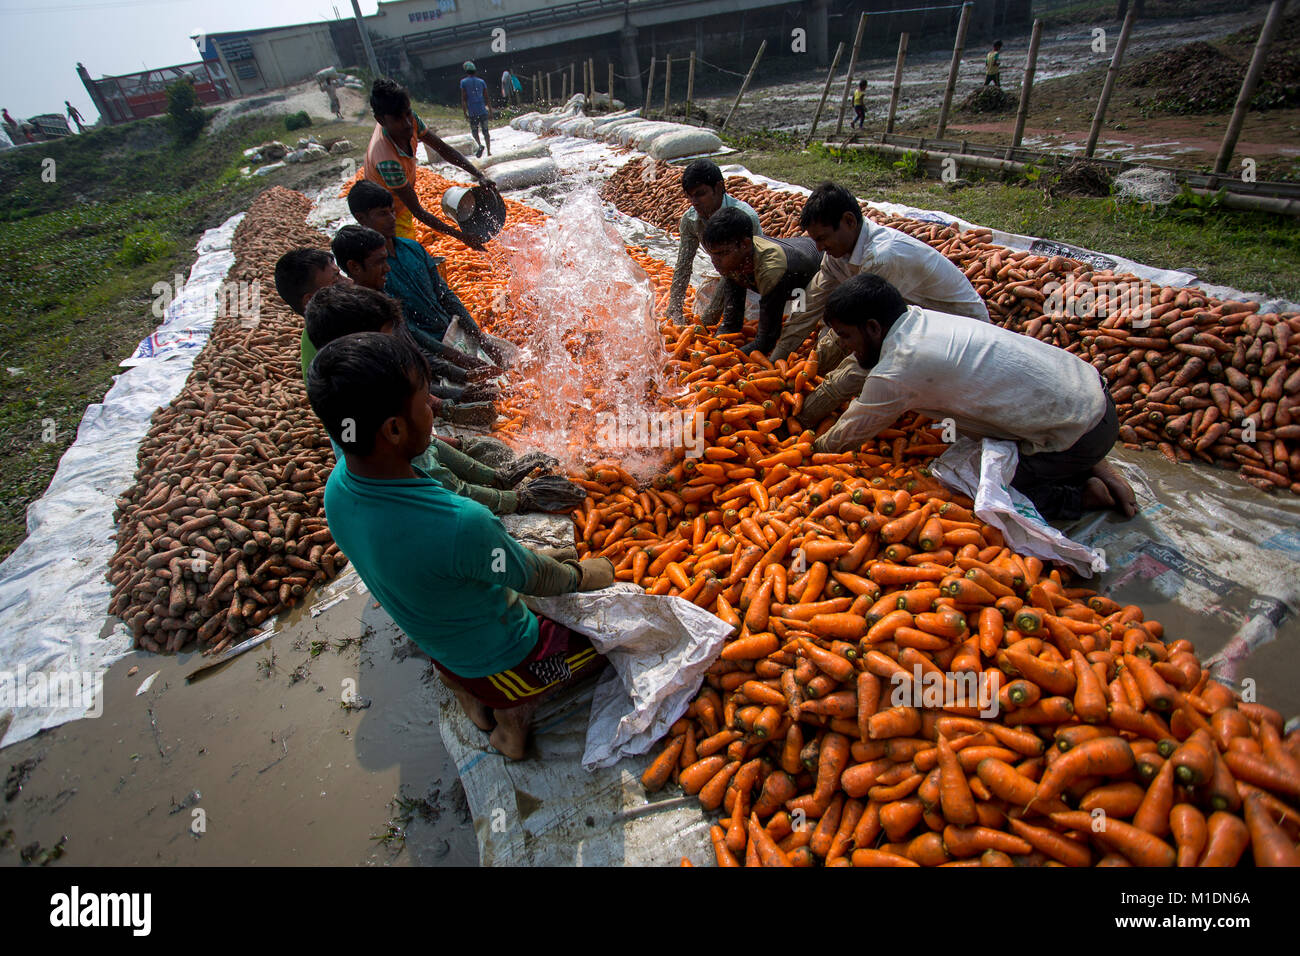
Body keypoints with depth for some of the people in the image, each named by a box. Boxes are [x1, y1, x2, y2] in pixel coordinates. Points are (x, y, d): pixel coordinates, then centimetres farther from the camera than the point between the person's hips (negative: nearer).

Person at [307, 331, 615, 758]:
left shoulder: (337, 488, -17)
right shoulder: (459, 525, -41)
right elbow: (535, 580, -22)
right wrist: (584, 574, 0)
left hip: (441, 653, 6)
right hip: (501, 665, -6)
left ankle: (468, 692, 23)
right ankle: (514, 712, 10)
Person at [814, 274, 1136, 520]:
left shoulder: (898, 371, -23)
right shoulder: (919, 318, 2)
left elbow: (849, 435, -8)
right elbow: (858, 368, 16)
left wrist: (814, 450, 10)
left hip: (1077, 432, -8)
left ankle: (1089, 495, 5)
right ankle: (1091, 467, 18)